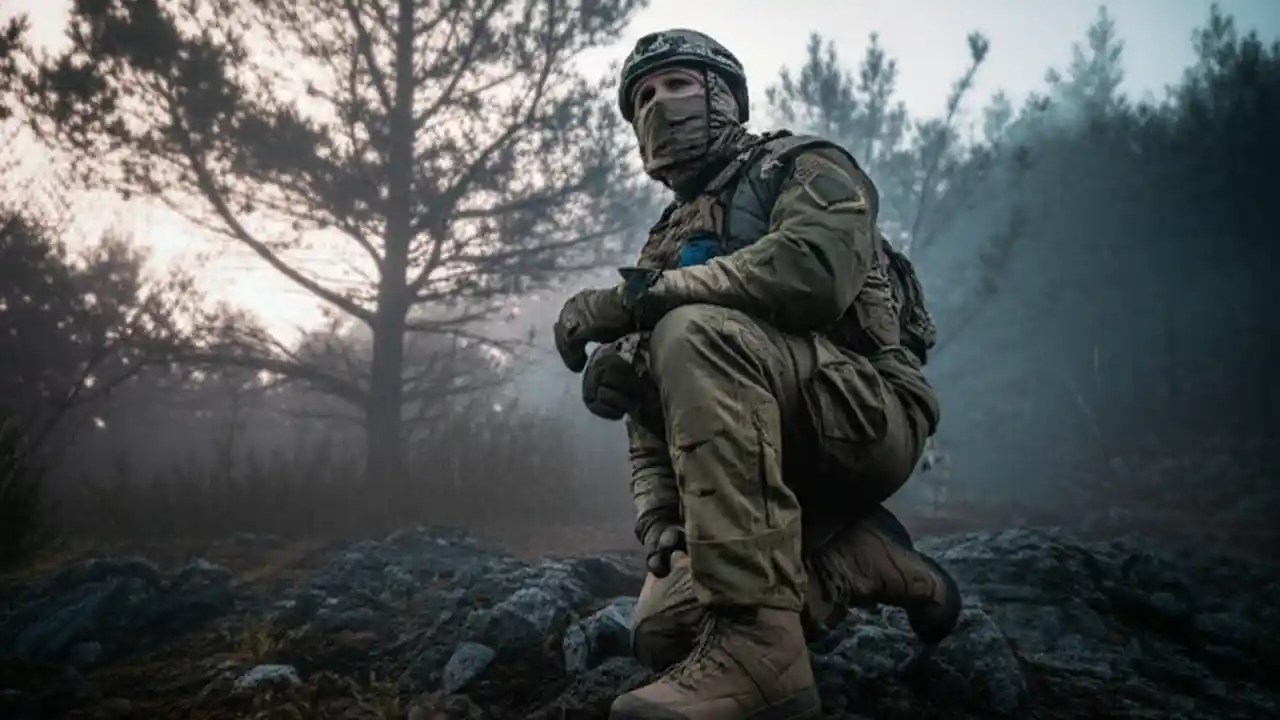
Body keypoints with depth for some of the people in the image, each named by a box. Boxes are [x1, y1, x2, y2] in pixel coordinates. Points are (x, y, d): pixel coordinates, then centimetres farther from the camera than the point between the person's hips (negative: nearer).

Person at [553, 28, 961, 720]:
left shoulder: (804, 167, 7)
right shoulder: (666, 247, 24)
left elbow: (815, 269, -20)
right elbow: (649, 415, 16)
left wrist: (637, 297, -20)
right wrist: (659, 517, -4)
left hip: (868, 412, -6)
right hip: (772, 464, 6)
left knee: (694, 333, -32)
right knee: (665, 627, -15)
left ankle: (757, 642, -37)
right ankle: (867, 559, 5)